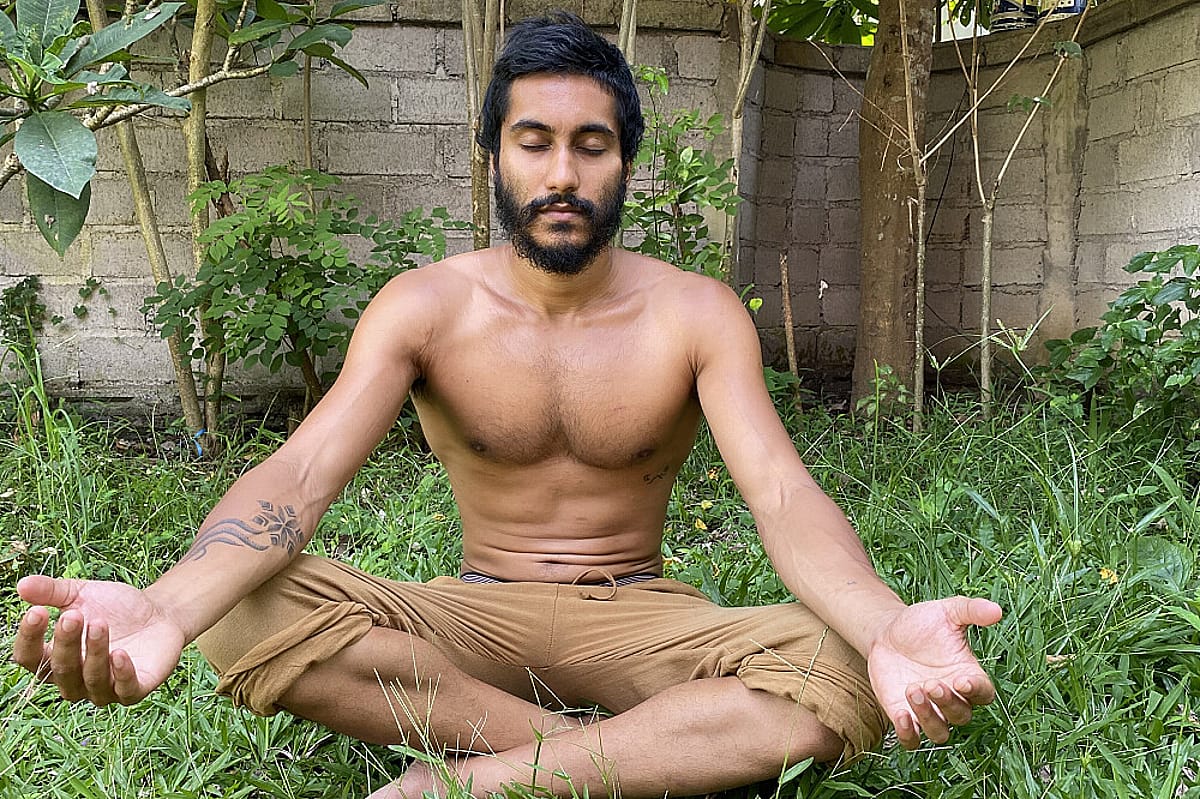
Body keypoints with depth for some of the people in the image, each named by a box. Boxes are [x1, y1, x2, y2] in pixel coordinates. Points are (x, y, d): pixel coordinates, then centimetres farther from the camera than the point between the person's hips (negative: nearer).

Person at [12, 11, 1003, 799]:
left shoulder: (696, 315, -7)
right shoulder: (426, 307, -6)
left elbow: (783, 493, -20)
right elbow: (299, 473, -20)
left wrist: (887, 628, -44)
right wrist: (165, 608, -43)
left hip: (639, 616, 0)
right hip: (475, 614, 1)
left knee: (841, 678, -30)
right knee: (242, 613, -27)